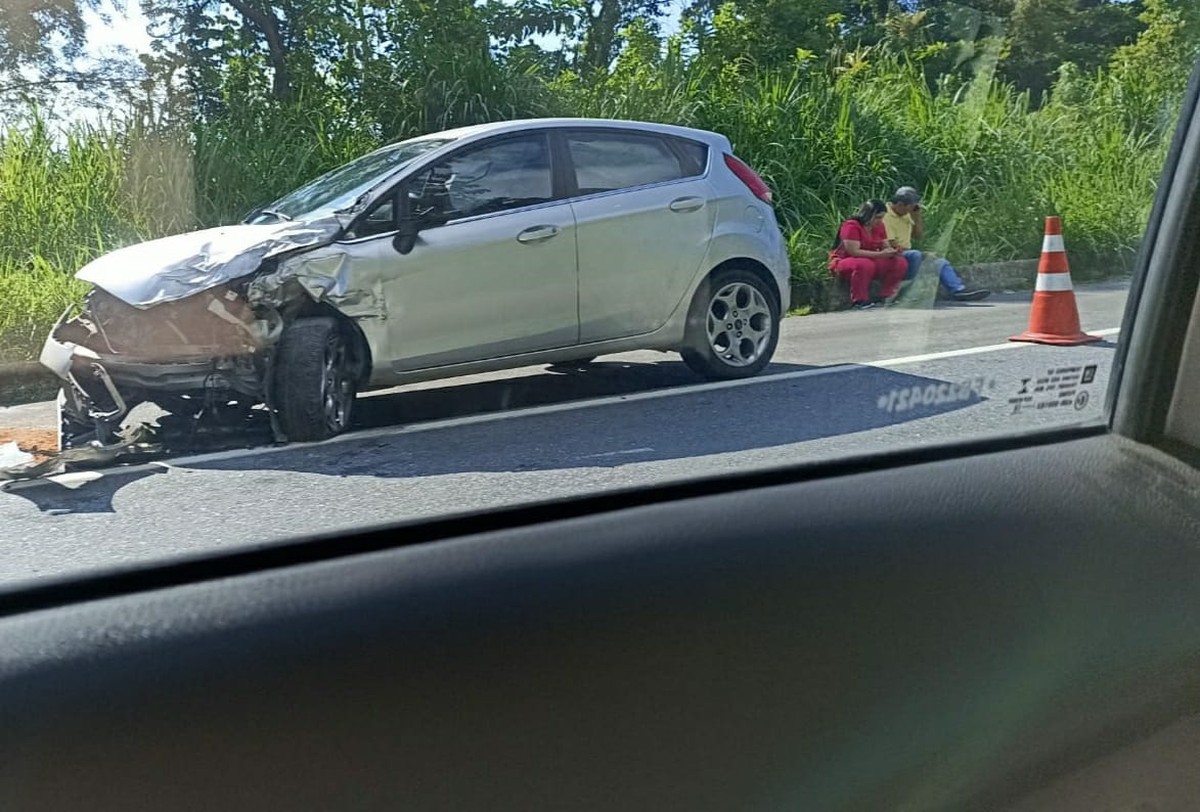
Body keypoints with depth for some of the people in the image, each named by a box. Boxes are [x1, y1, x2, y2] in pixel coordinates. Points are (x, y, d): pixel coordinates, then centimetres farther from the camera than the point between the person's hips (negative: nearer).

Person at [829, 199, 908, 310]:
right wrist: (880, 254, -29)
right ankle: (859, 301, -28)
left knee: (900, 263, -11)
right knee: (864, 264, -42)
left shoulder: (879, 226, 3)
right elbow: (854, 252, -28)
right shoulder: (851, 226, -21)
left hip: (870, 261, 7)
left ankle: (886, 297, -9)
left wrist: (892, 251, -15)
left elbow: (885, 246, 10)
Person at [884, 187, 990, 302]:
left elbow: (918, 236, 19)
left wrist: (917, 219, 2)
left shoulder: (905, 215, 12)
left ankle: (959, 289, -12)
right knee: (915, 255, -37)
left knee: (940, 262, -1)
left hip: (907, 253, 9)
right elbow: (892, 245, -22)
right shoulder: (886, 217, -18)